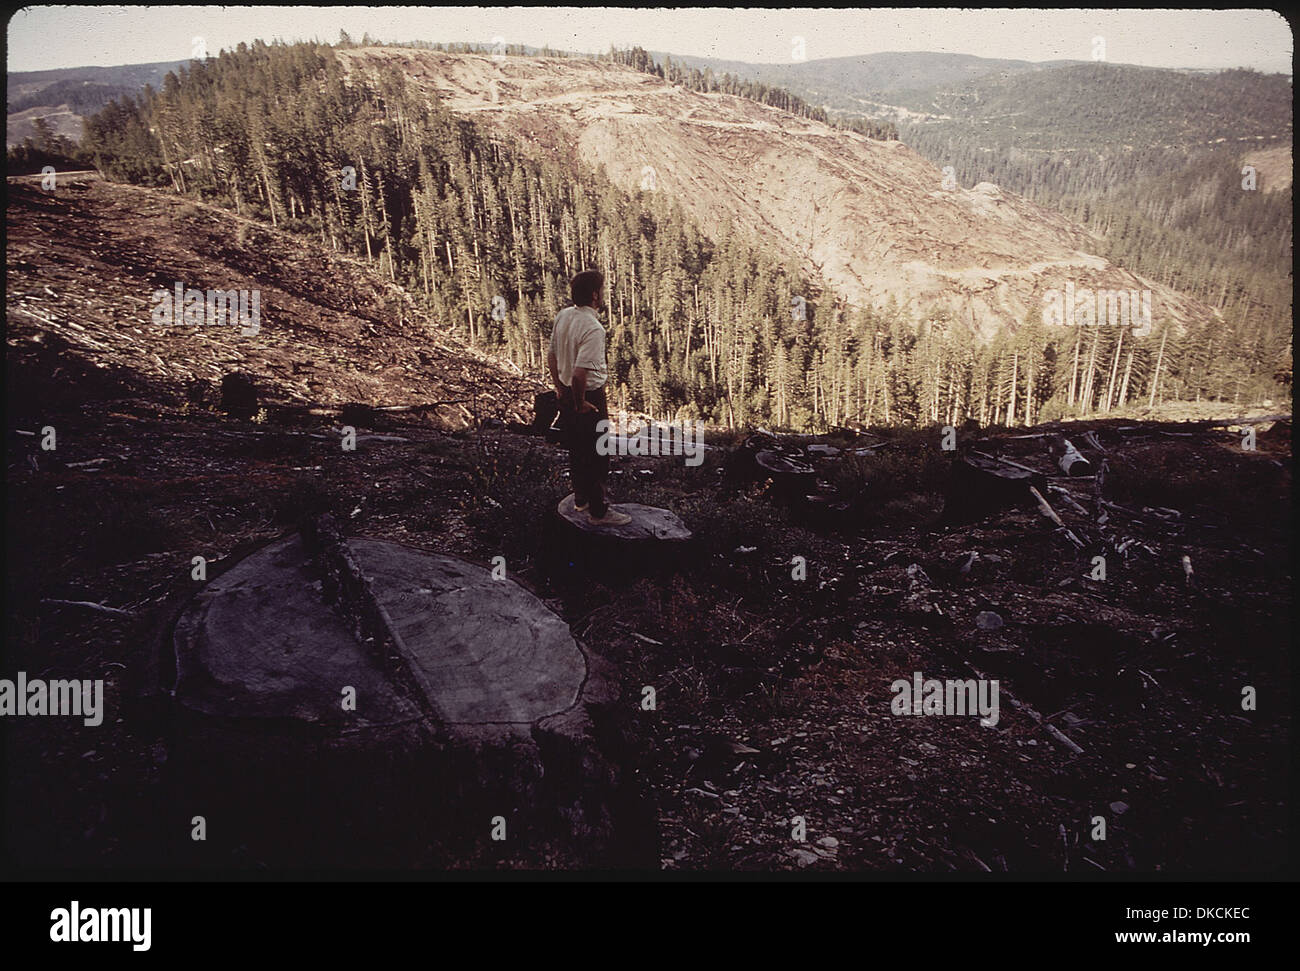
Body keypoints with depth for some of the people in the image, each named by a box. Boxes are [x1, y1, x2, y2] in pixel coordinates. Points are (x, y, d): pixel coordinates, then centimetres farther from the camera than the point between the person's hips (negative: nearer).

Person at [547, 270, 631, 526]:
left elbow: (552, 359, 10)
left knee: (576, 449, 22)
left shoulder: (562, 316, 1)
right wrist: (581, 404, -18)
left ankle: (581, 498, 38)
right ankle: (598, 511, 14)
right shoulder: (593, 328, -25)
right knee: (597, 456, 4)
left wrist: (560, 388, 18)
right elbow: (579, 373, -32)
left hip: (567, 395, 9)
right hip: (590, 397, -9)